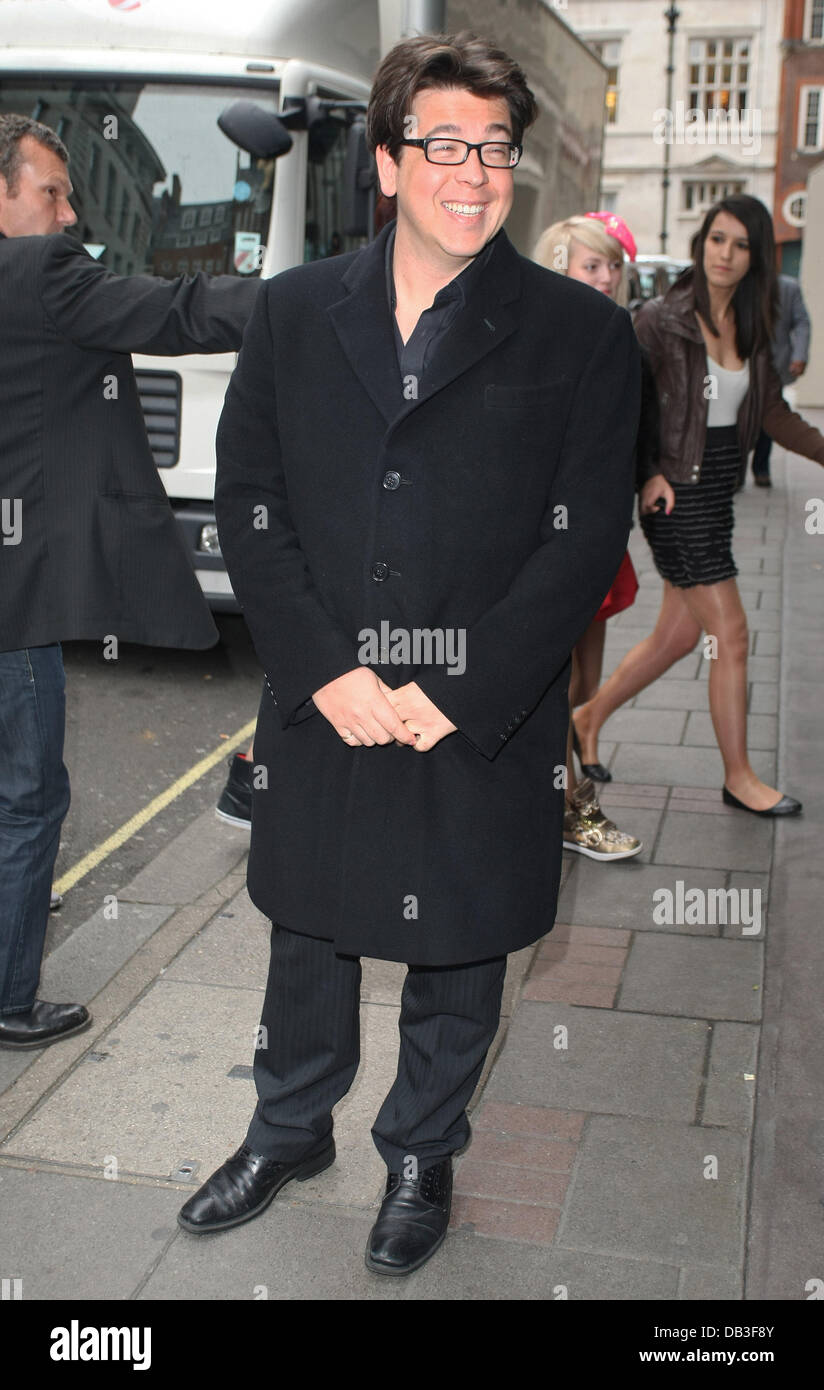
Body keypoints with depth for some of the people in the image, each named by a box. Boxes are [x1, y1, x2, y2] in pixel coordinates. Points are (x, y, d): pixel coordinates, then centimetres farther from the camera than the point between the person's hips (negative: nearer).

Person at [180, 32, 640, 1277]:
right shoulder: (294, 311, 4)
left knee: (459, 953, 14)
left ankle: (422, 1155, 40)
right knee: (308, 931, 19)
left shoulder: (581, 334, -3)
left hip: (486, 724, -2)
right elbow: (247, 502, 0)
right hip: (320, 706, 2)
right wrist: (324, 671, -11)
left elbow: (584, 540, -8)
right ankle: (291, 1130, 45)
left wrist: (456, 698, -15)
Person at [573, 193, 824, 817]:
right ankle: (739, 777, 12)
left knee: (680, 633, 13)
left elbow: (772, 411, 18)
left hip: (719, 489, 7)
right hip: (677, 493, -7)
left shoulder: (749, 326, 9)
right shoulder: (661, 320, -10)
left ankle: (589, 717, 32)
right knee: (731, 635, -3)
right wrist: (647, 472, -16)